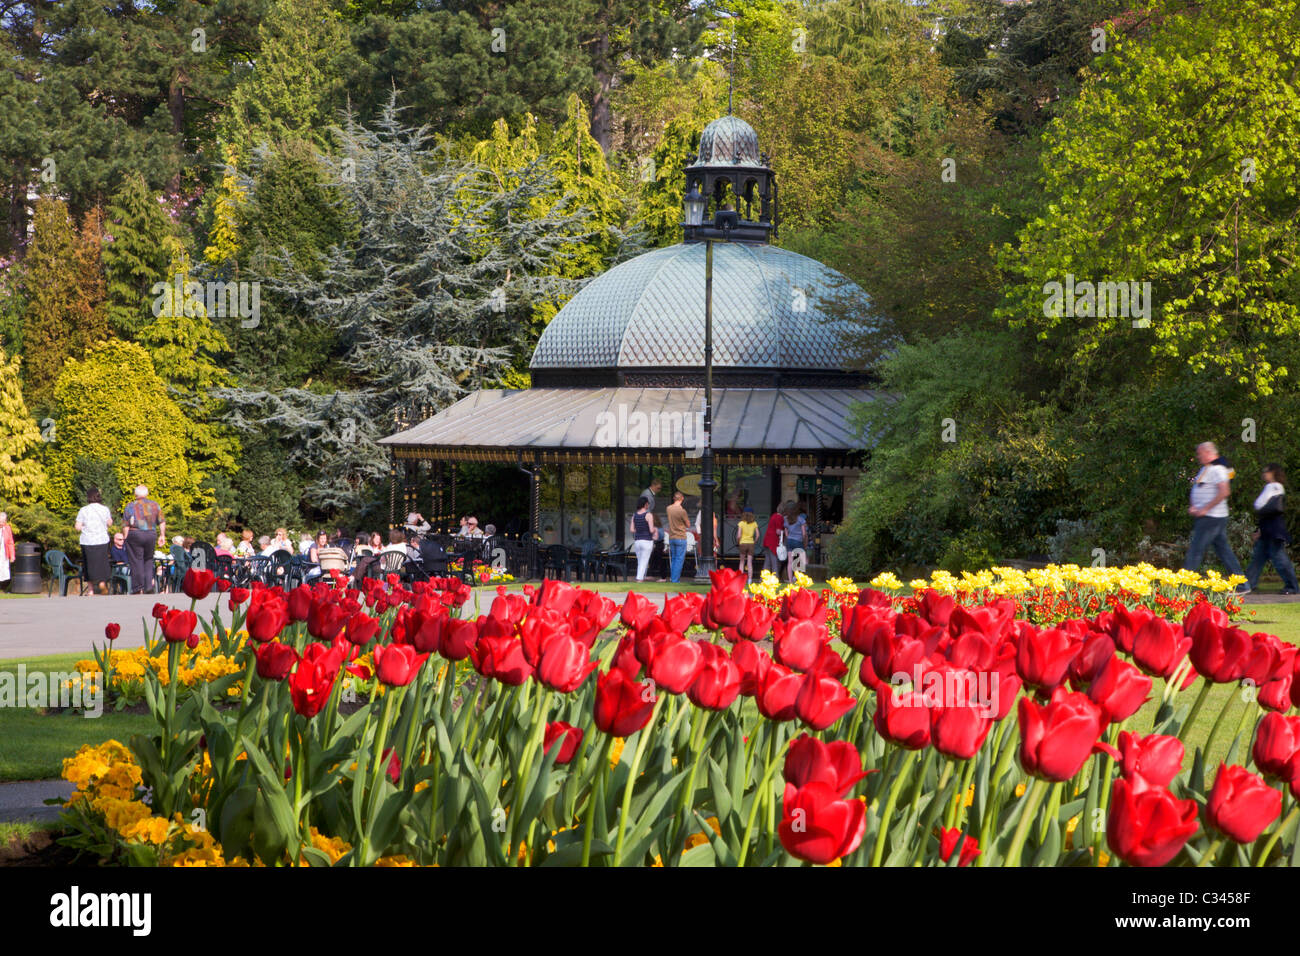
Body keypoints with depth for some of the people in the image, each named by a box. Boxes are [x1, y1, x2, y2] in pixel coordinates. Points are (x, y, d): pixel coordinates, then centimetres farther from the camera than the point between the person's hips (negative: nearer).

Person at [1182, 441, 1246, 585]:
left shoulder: (1217, 469, -13)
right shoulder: (1205, 469, 18)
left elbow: (1224, 492, -24)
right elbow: (1202, 492, 27)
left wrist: (1205, 509, -22)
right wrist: (1193, 506, 8)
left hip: (1211, 518, -10)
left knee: (1195, 551, -8)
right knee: (1223, 551, 10)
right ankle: (1242, 585, 11)